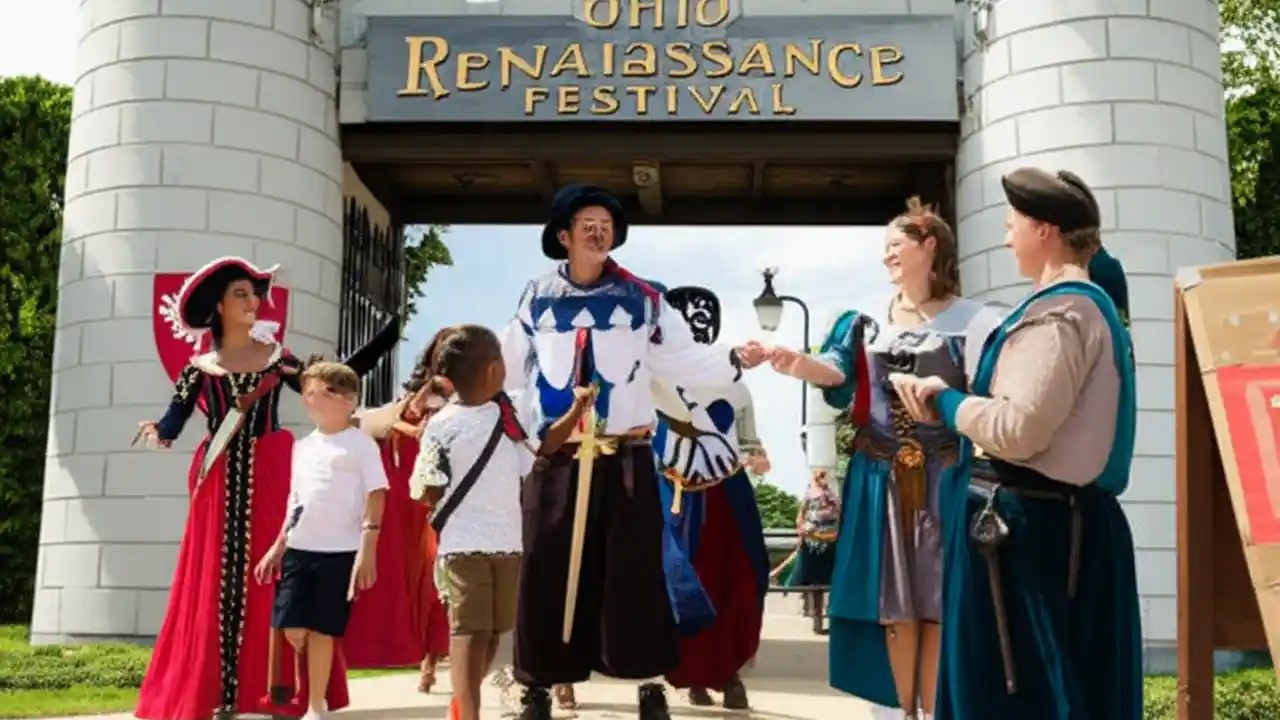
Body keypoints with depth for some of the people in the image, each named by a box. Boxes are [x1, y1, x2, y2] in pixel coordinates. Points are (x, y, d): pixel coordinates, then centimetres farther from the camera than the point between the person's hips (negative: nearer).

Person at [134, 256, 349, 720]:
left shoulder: (277, 357, 9)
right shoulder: (200, 367, 8)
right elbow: (174, 421, -2)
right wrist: (158, 432, -21)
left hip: (270, 477, -1)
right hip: (219, 482, 1)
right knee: (217, 583, 1)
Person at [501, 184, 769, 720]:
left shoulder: (643, 300, 5)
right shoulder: (537, 300, 7)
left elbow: (683, 360, 2)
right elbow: (508, 369, 10)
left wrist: (734, 360, -11)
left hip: (626, 458, 0)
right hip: (555, 460, 1)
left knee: (633, 570, 2)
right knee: (547, 571, 3)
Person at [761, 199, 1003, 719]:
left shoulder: (971, 322, 0)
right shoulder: (868, 320, 8)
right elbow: (838, 371, -8)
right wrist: (795, 362, -27)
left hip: (943, 476, -3)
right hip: (881, 476, 3)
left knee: (939, 601, -1)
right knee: (892, 603, 7)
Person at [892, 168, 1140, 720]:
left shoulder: (1057, 312, -16)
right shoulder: (1095, 302, 16)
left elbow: (1018, 431, -23)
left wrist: (946, 400, -7)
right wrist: (949, 400, 10)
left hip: (1025, 521, -10)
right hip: (1068, 518, 11)